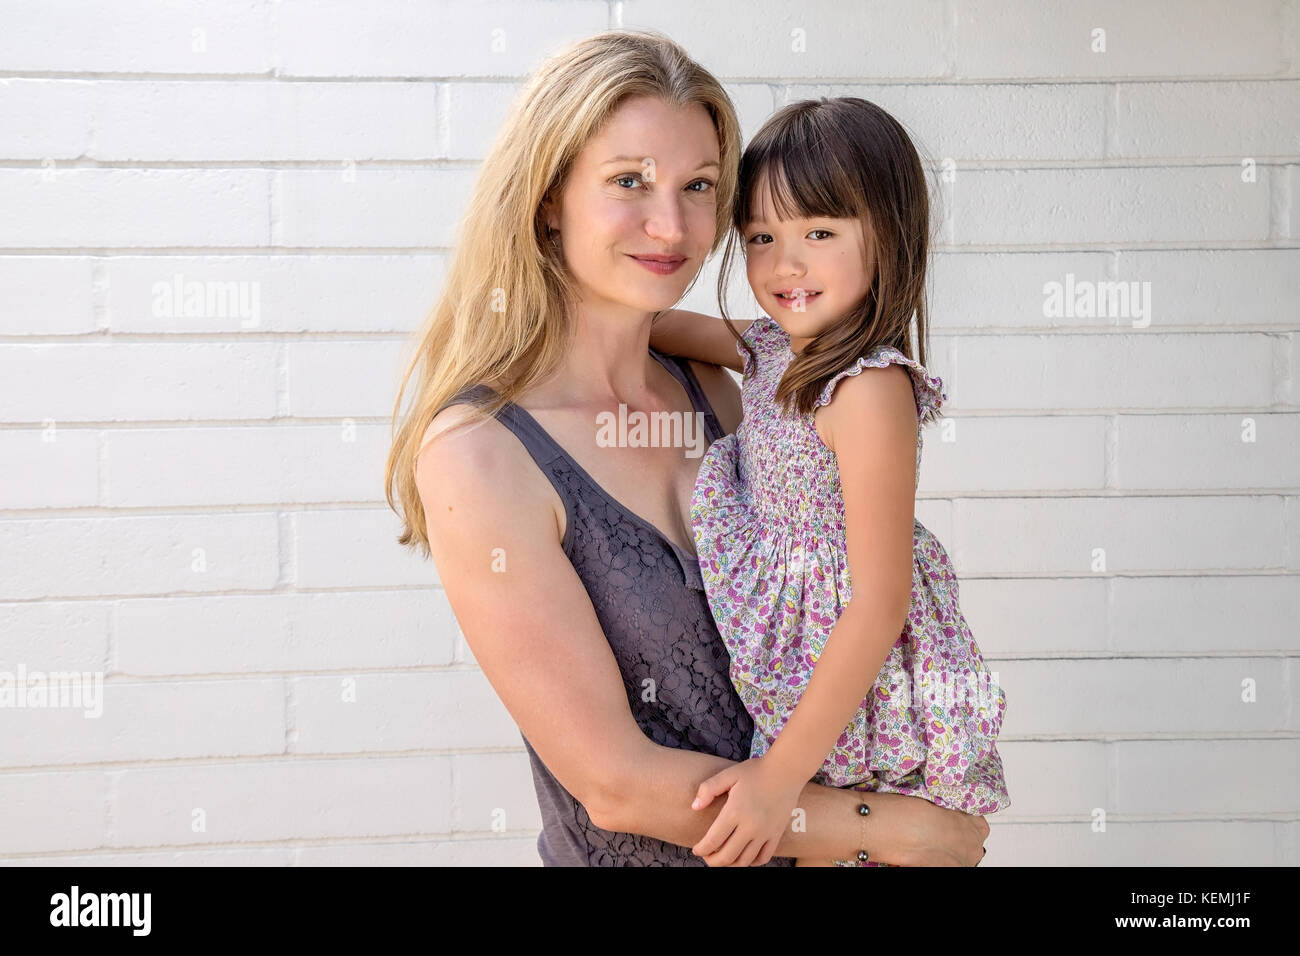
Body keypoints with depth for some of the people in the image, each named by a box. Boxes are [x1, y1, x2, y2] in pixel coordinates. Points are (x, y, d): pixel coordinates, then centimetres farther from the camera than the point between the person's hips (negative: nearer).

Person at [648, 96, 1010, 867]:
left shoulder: (871, 388, -25)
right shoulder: (778, 350, 0)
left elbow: (881, 603, -26)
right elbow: (680, 329, 24)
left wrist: (784, 774, -26)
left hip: (862, 705, -7)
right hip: (793, 679, 7)